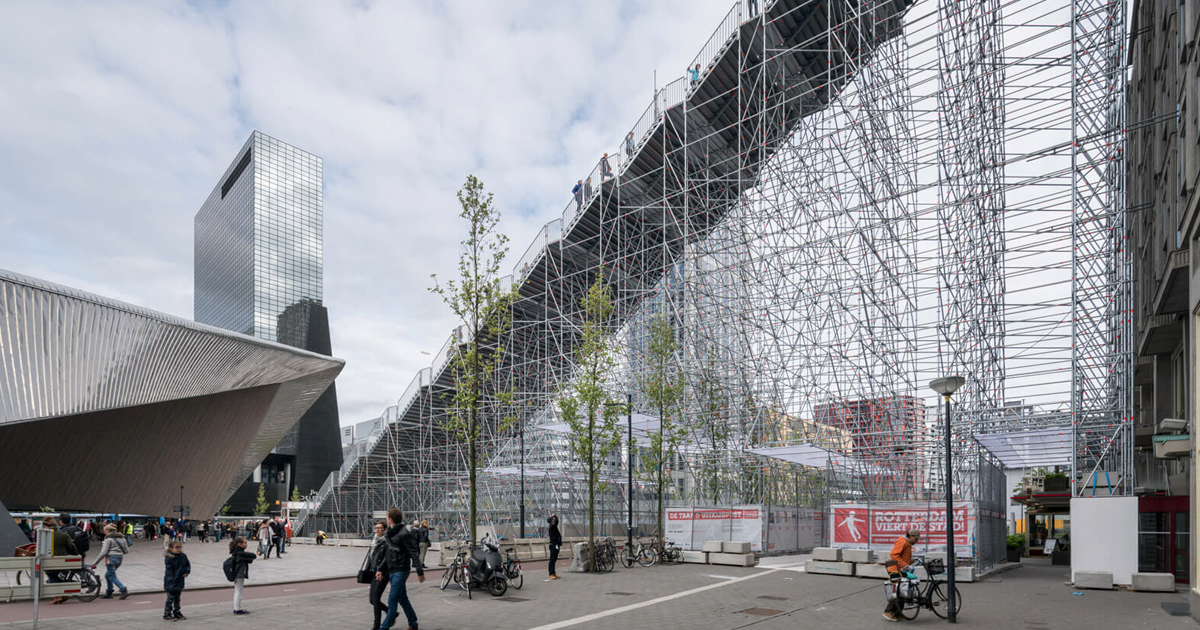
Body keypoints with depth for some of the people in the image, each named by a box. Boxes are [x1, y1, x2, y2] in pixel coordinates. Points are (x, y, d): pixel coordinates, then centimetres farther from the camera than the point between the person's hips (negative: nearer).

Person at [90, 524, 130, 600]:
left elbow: (103, 553, -14)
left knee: (112, 577, -3)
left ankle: (124, 590, -18)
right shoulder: (121, 538, 13)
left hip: (111, 558, -8)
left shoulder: (108, 539, -8)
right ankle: (108, 593, 23)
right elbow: (126, 550, 12)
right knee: (107, 575, 21)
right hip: (120, 559, 8)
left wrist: (95, 563, -8)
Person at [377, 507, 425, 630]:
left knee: (392, 601, -7)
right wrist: (381, 570, 14)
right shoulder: (388, 534, 11)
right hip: (391, 571, 9)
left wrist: (420, 572, -15)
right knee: (402, 599, 14)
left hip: (400, 571, -9)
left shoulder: (404, 534, -16)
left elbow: (414, 554, -15)